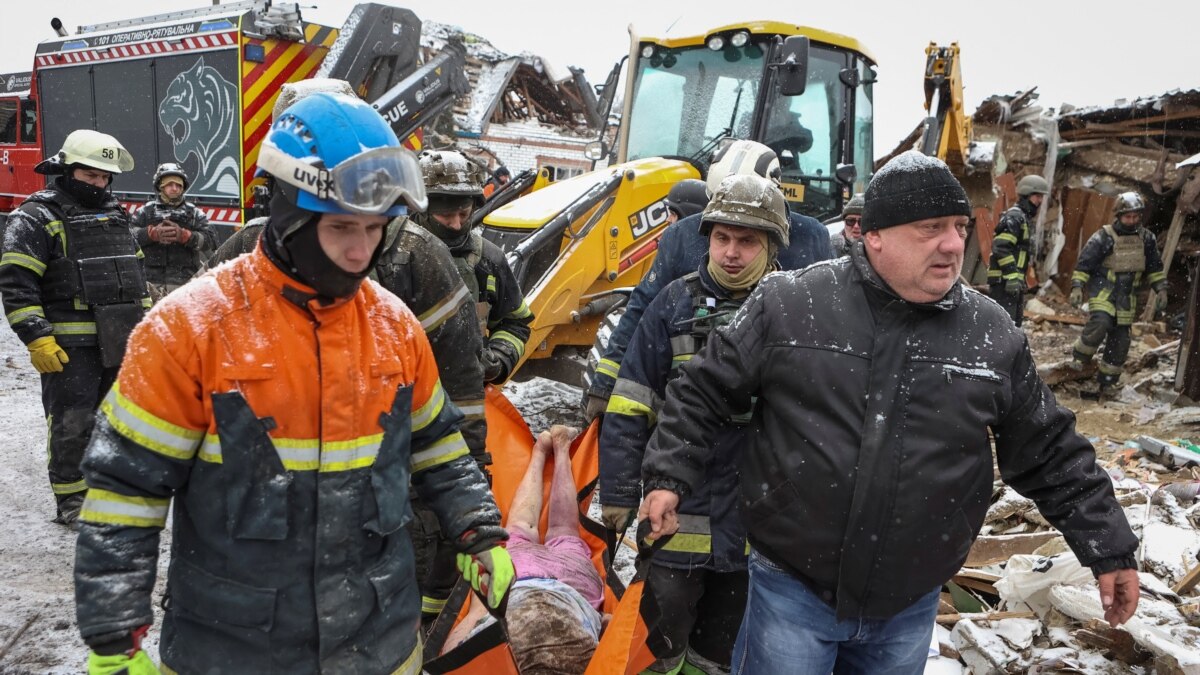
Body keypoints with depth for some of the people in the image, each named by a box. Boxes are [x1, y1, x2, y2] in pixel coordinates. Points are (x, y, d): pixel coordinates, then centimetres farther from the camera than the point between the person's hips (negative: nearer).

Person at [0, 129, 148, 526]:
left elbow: (135, 274, 22)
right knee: (72, 423, -1)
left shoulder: (116, 215, 15)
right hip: (70, 346, -6)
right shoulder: (38, 217, -6)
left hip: (121, 342, 7)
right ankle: (71, 500, 12)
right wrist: (37, 339, -19)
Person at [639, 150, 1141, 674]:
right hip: (790, 589, -2)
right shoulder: (788, 303, -10)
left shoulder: (993, 335, -2)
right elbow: (706, 390, -2)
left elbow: (1049, 455, 6)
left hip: (909, 607, 3)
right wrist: (670, 473, -10)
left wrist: (1108, 546, 8)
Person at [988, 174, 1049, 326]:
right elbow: (1001, 247, -21)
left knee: (1015, 322, 14)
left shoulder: (1025, 218, 21)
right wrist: (1012, 275, -23)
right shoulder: (1014, 216, -11)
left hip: (1013, 280, 11)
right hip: (1004, 280, -11)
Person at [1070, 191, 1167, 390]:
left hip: (1126, 295, 5)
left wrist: (1160, 289, 11)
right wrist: (1077, 287, -15)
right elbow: (1084, 263, -7)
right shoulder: (1103, 237, -9)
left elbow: (1154, 266, 17)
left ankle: (1107, 379, 16)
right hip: (1103, 290, -5)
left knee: (1120, 338, 5)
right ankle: (1079, 357, -9)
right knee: (1100, 323, -29)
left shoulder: (1146, 238, 6)